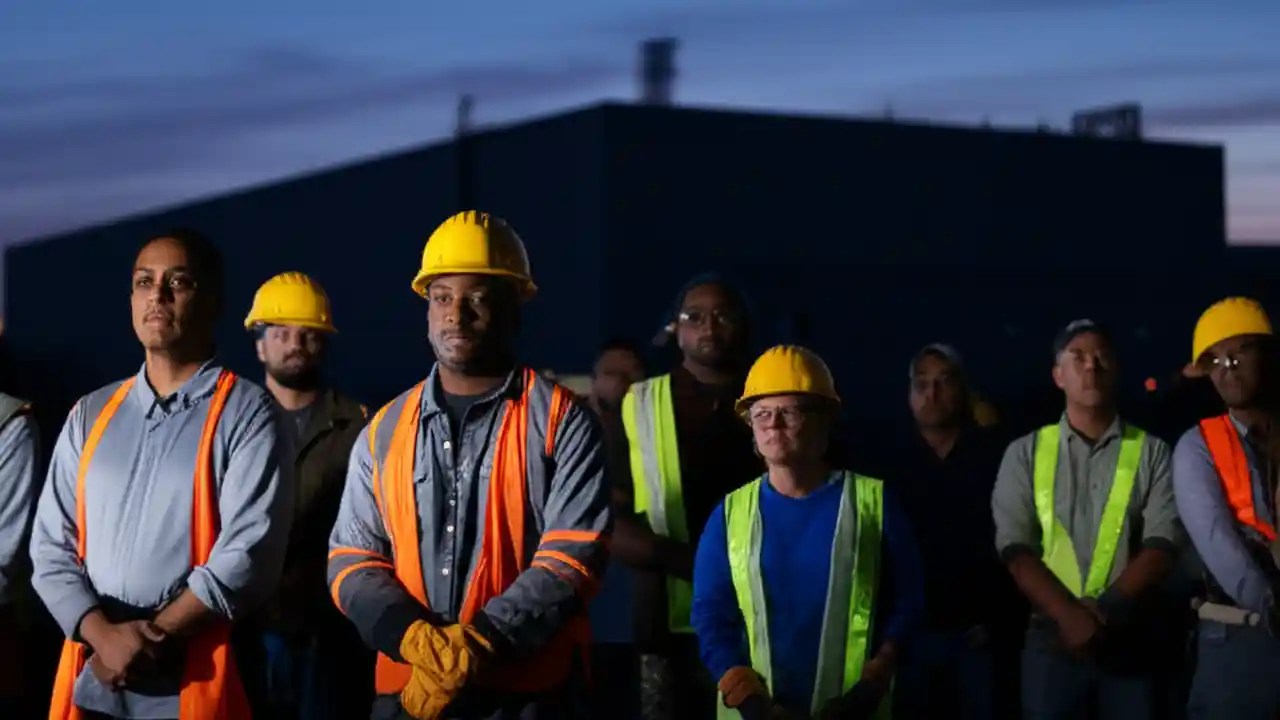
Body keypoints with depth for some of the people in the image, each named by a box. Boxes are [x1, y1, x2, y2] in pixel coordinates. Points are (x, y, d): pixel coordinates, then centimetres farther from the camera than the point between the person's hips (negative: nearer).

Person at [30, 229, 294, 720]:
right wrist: (103, 635, -11)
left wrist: (149, 640, -14)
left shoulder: (247, 413, -3)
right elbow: (51, 548, 5)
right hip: (88, 680, 4)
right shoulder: (91, 414, 11)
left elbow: (250, 554, -12)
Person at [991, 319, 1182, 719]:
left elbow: (1162, 544, -3)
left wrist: (1105, 611, -15)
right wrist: (1069, 614, -16)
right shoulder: (1025, 453, 7)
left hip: (1130, 639, 0)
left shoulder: (1151, 452, 7)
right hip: (1051, 638, 0)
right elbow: (1015, 547, -2)